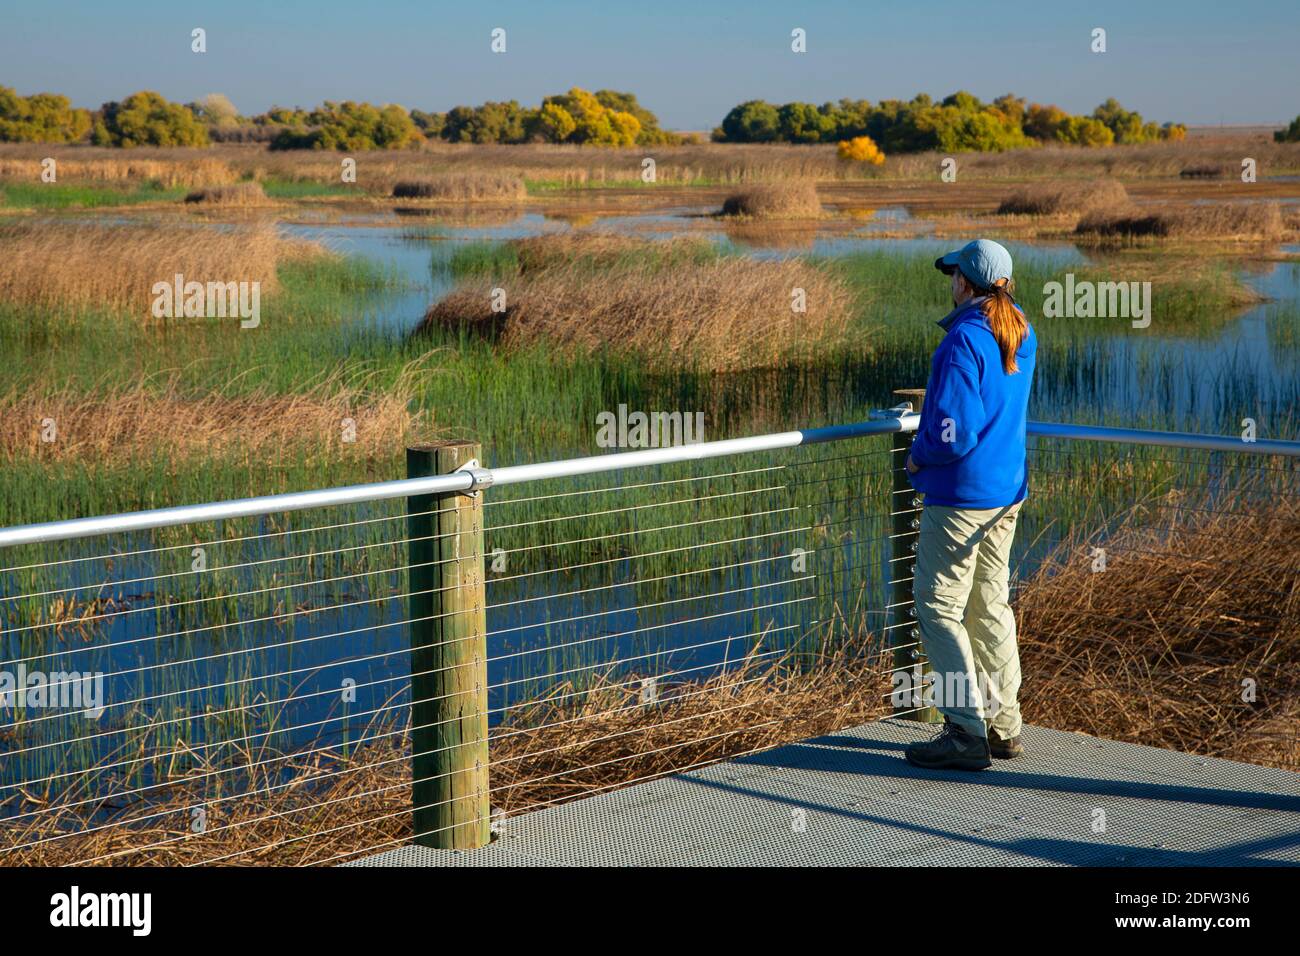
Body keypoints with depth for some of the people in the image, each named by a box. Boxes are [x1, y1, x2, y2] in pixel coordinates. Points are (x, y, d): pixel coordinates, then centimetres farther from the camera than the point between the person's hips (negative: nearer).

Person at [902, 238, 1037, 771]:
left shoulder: (963, 342, -20)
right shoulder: (1022, 335, 7)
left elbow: (954, 434, -24)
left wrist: (918, 456, -8)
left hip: (961, 496, -9)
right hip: (1007, 490, 9)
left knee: (938, 607, -2)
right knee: (990, 605, 16)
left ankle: (968, 732, -4)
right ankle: (1003, 724, 22)